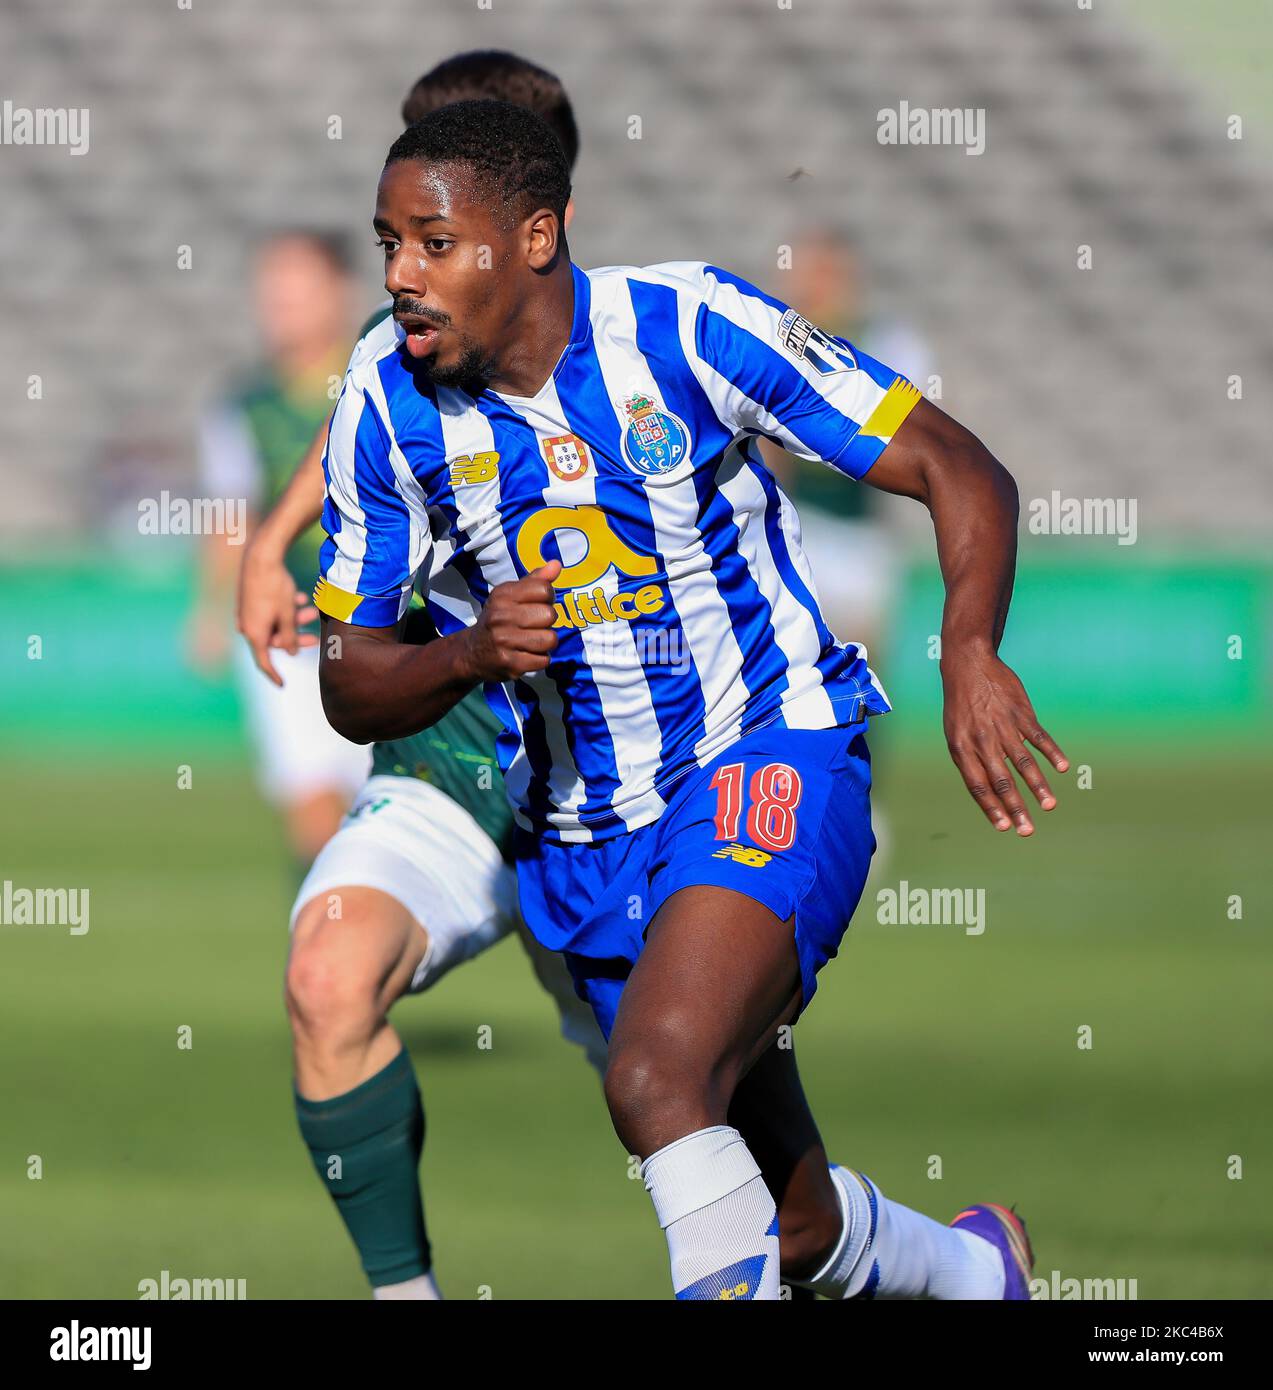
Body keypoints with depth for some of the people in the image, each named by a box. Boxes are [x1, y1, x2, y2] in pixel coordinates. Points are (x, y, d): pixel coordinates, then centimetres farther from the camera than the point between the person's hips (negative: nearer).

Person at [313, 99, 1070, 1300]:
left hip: (769, 761, -4)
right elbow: (349, 691, 1)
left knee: (657, 1078, -33)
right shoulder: (384, 405, -5)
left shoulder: (688, 325, -15)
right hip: (583, 840, 4)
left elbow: (958, 469, -12)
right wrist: (469, 653, -21)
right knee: (799, 1232, 12)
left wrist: (970, 652, -30)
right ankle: (971, 1271, 43)